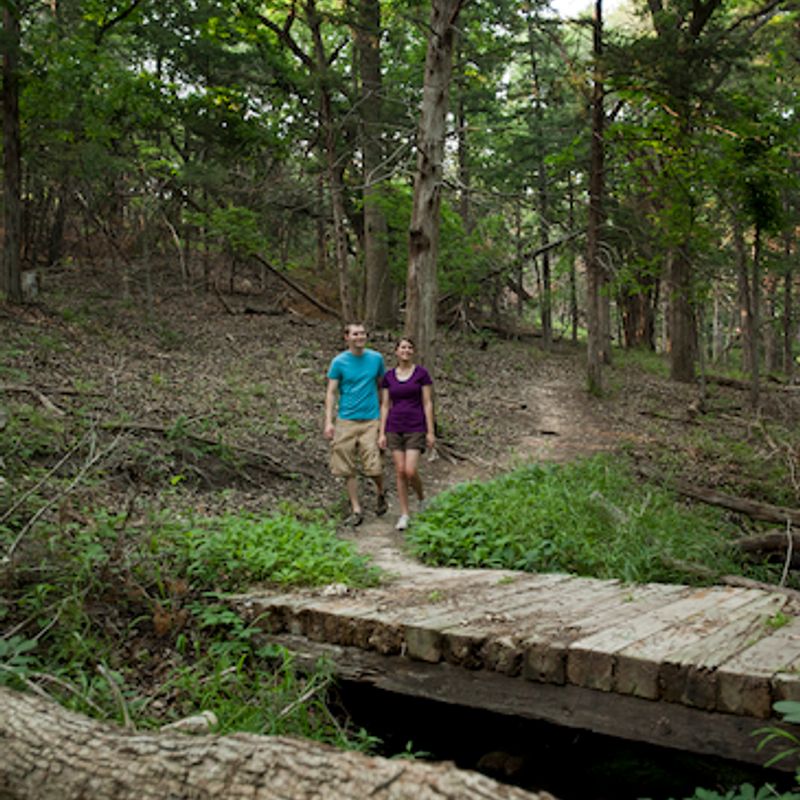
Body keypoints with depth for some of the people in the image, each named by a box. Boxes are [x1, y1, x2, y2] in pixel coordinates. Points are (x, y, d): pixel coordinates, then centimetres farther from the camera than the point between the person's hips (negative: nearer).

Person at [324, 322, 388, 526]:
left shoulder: (376, 358, 4)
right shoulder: (339, 362, -1)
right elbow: (331, 392, -1)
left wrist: (384, 414, 15)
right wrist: (328, 421, -10)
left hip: (371, 420, 0)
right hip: (346, 420, 0)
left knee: (374, 467, -6)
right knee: (348, 468, 2)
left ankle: (381, 494, 25)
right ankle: (356, 510, 14)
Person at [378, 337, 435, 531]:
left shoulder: (422, 373, -3)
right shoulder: (388, 376, 5)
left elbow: (428, 403, -4)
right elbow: (385, 406, 6)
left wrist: (431, 431, -8)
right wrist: (382, 433, 0)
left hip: (415, 429, -3)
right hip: (395, 428, 3)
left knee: (410, 471, -13)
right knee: (400, 472, 0)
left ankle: (422, 497, 19)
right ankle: (404, 514, 10)